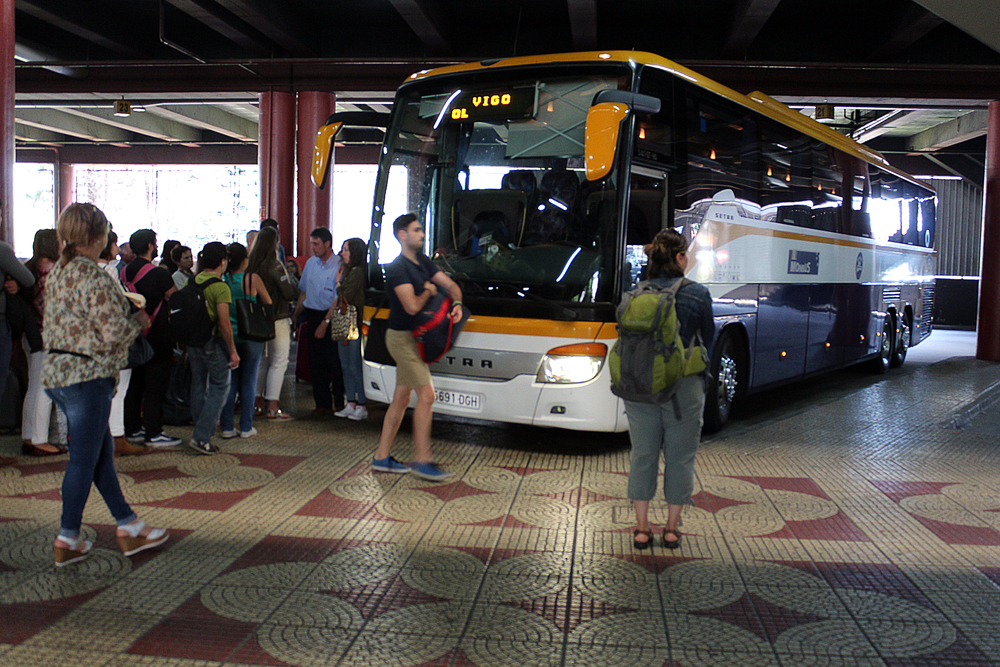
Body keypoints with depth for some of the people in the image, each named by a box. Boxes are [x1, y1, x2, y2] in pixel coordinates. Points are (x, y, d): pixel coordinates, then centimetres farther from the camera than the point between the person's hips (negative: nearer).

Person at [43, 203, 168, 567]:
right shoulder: (94, 277, -16)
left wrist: (123, 304, 18)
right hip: (87, 376, -10)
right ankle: (67, 540, 10)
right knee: (84, 458, 1)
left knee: (102, 451, 14)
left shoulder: (57, 273, 11)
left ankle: (129, 527, 22)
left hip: (57, 371, 10)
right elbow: (114, 333, -20)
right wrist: (138, 321, 0)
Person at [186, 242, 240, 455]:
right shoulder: (220, 287, -15)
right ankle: (201, 437, -4)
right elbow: (224, 322, -20)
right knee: (220, 387, 2)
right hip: (213, 341, -7)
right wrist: (233, 351, -14)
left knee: (198, 386, 16)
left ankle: (203, 429, 26)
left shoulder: (192, 282, 5)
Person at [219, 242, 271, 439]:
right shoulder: (253, 279, -11)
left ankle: (227, 427, 13)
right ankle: (246, 427, 11)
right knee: (248, 382, 6)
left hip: (229, 336, 3)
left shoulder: (222, 280, -4)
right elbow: (269, 304, 0)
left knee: (229, 382, 11)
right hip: (251, 336, -3)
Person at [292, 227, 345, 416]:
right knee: (315, 362, 6)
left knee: (334, 361, -4)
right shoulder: (311, 263, 11)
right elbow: (304, 292, 20)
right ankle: (322, 404, 13)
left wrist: (325, 322, -17)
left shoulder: (339, 265, -10)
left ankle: (339, 402, 8)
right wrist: (295, 315, 16)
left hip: (332, 317, -6)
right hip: (312, 315, 6)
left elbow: (338, 298, -13)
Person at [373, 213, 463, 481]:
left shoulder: (423, 263, 13)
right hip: (402, 337, -9)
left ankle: (382, 457, 18)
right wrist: (429, 291, -6)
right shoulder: (397, 268, -16)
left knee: (401, 398, 11)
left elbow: (450, 285, 13)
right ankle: (422, 460, -5)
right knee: (426, 395, -11)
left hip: (412, 338, 9)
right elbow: (412, 306, -25)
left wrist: (457, 304, -8)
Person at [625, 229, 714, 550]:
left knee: (642, 455, 12)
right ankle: (672, 529, 20)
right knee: (680, 458, 11)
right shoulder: (698, 295, -7)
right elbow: (707, 340, 4)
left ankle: (642, 528, 18)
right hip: (684, 387, -2)